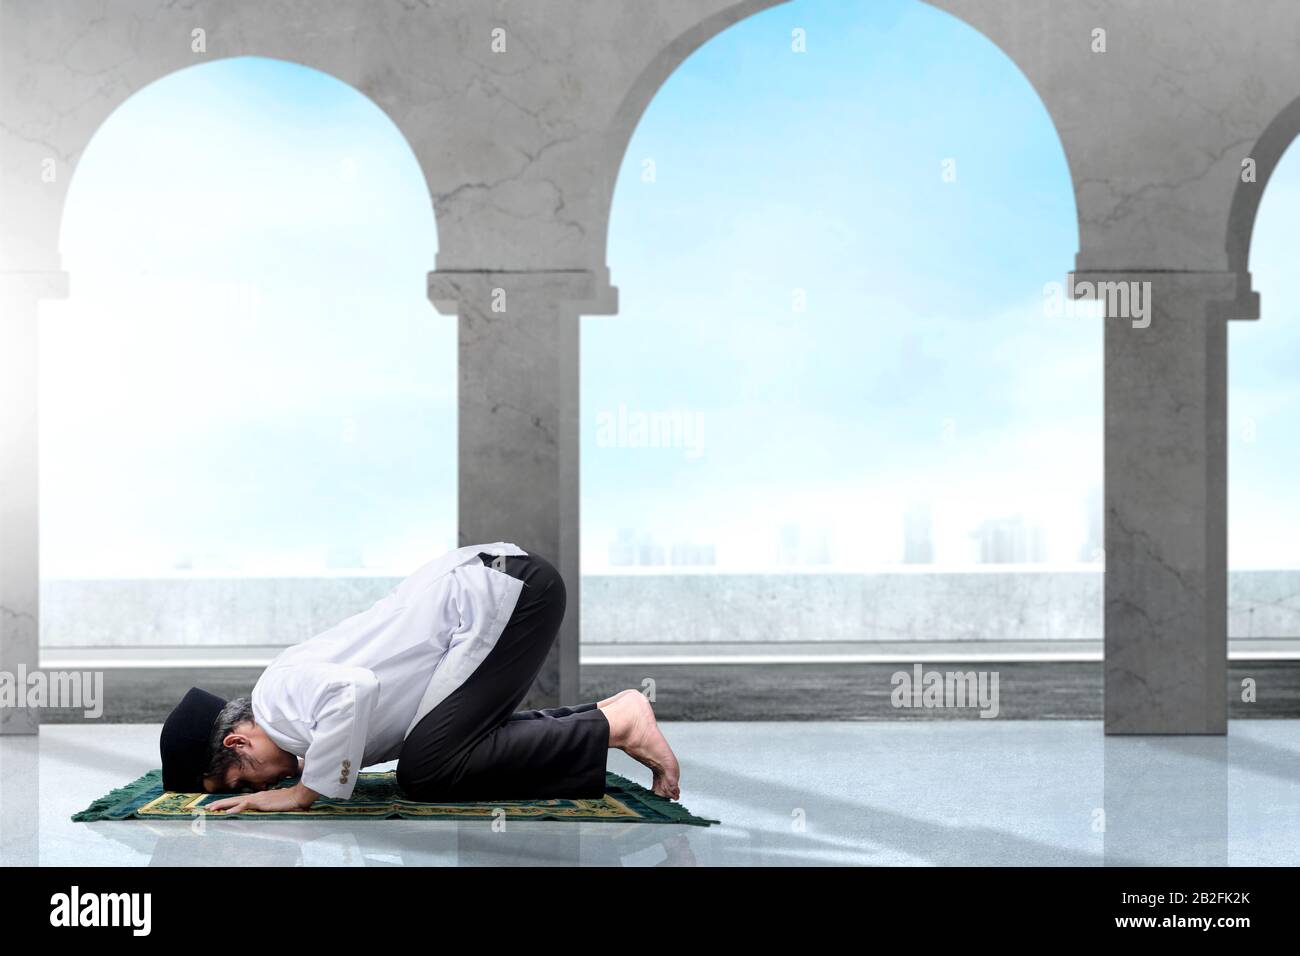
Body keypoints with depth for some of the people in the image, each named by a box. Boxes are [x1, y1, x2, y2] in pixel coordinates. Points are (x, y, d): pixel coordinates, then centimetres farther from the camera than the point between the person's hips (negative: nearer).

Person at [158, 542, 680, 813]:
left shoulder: (281, 700, -15)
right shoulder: (289, 680, 12)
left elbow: (352, 691, -37)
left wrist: (304, 791, -24)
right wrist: (307, 765, 14)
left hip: (506, 594, -10)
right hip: (492, 584, 10)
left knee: (426, 770, -11)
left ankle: (615, 727, -6)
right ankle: (609, 712, 16)